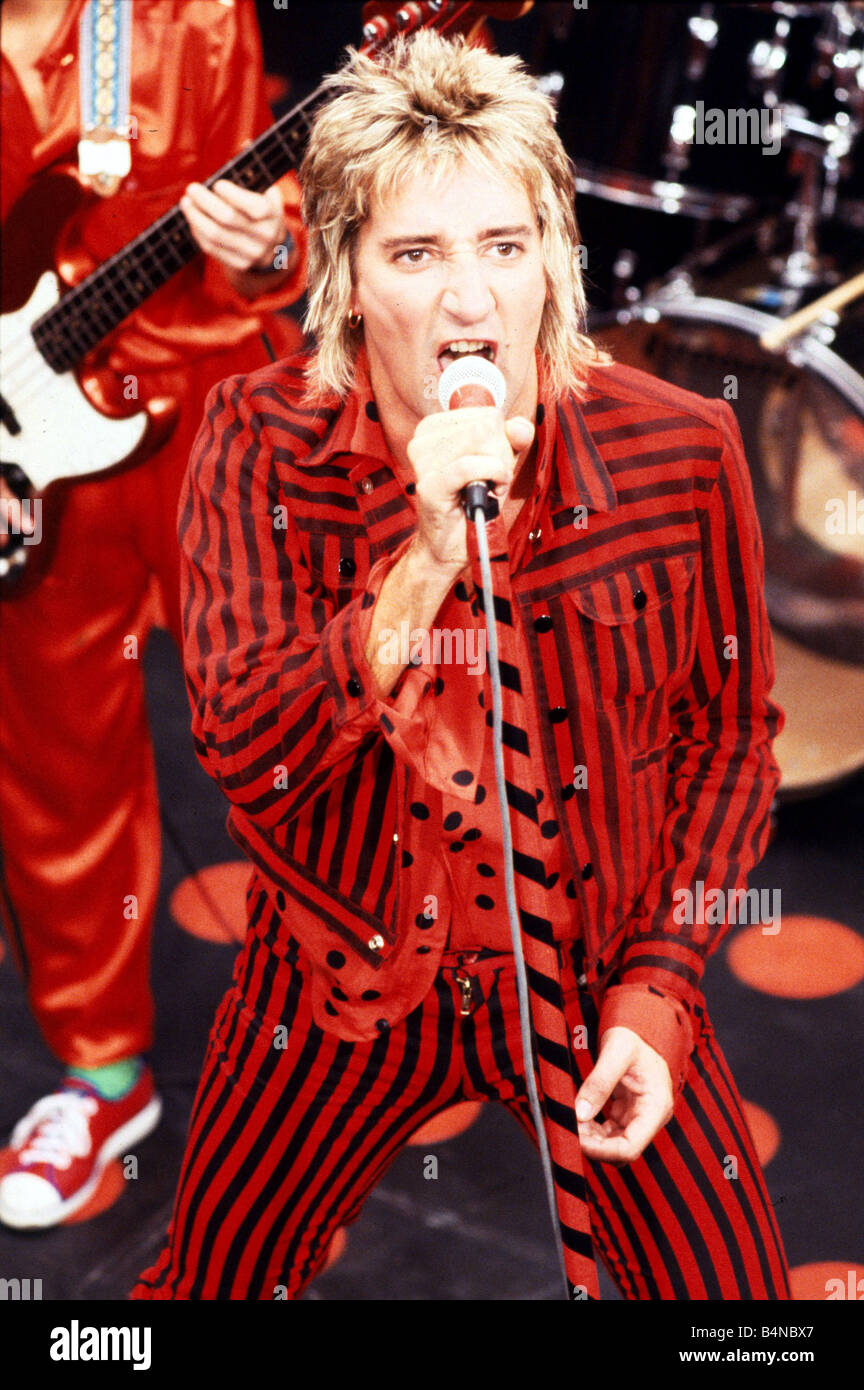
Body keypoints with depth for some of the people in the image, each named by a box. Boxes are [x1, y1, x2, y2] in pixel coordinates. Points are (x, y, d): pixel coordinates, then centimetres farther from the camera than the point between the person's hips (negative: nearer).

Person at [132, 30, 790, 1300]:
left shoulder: (682, 450, -13)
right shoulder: (263, 439, -14)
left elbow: (730, 730, -2)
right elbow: (244, 754, -21)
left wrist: (659, 987, -8)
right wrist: (430, 554, -35)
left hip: (598, 969, 0)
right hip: (347, 971, 1)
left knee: (730, 1288, 2)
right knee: (214, 1272, 15)